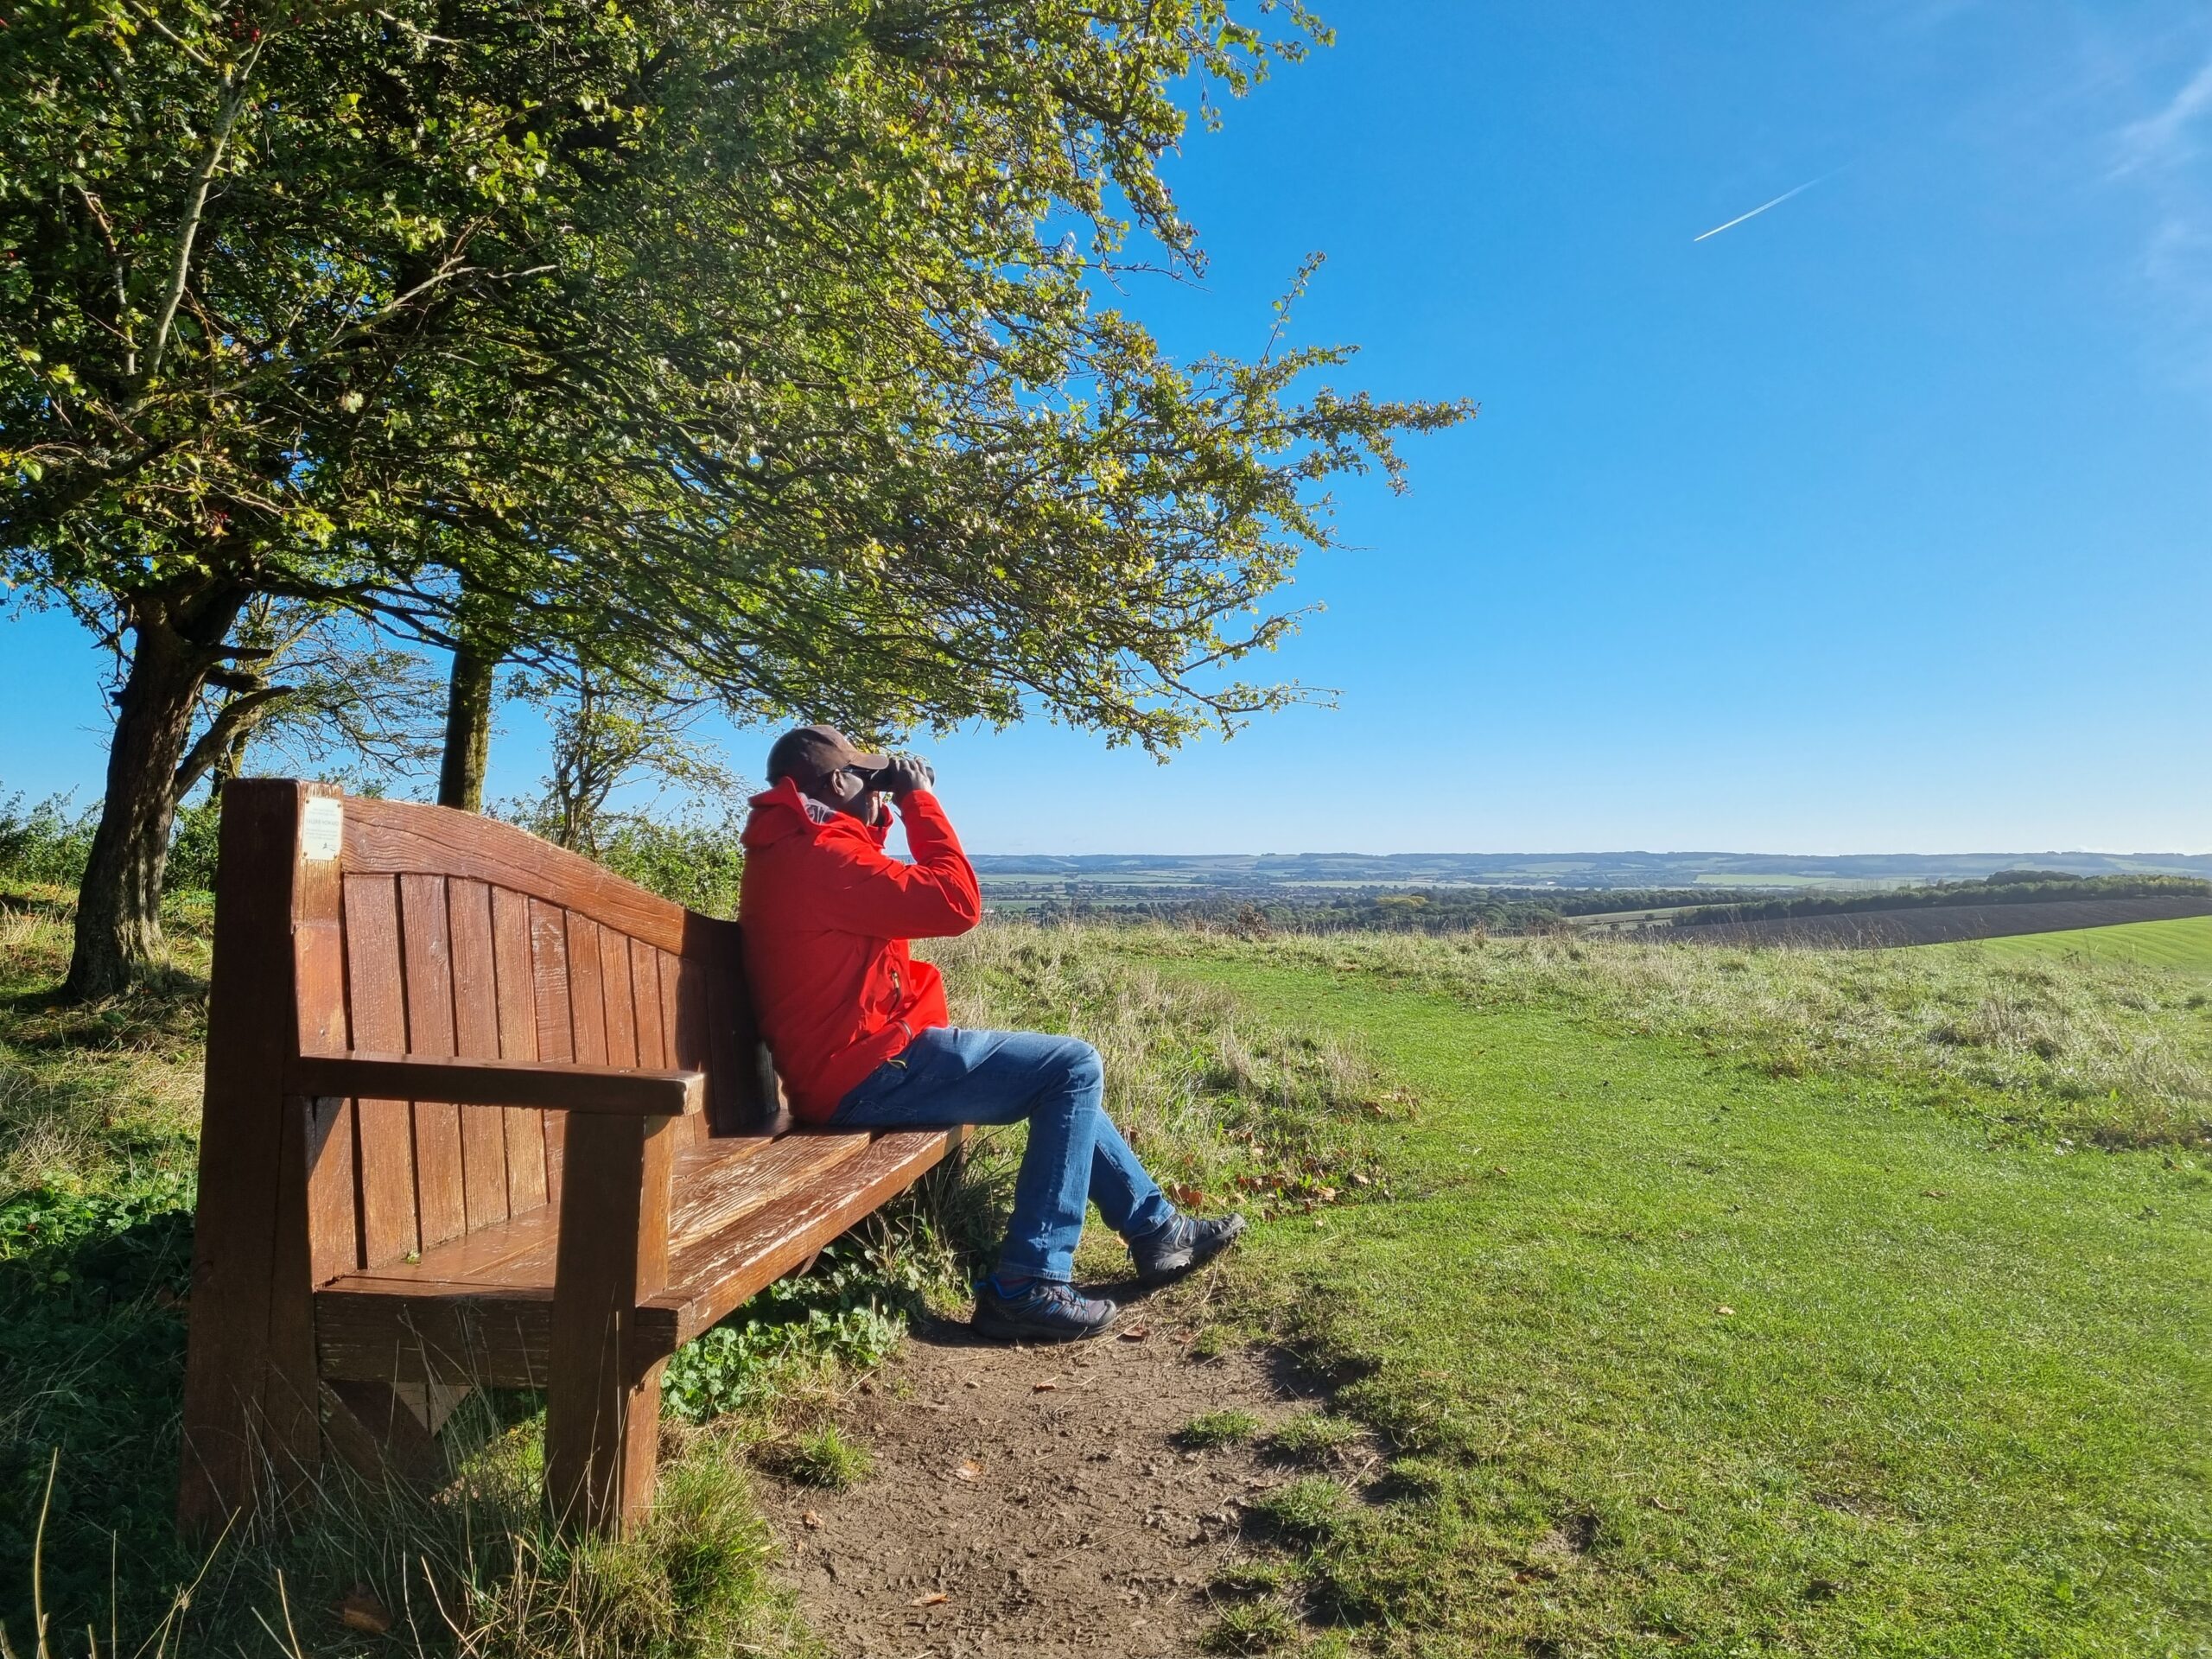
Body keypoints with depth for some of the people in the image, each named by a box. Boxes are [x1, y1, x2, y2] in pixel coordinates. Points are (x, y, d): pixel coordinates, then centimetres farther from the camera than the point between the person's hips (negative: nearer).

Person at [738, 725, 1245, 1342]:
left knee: (1061, 1073, 18)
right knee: (1075, 1066, -10)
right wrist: (918, 798, -11)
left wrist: (880, 816, 16)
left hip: (849, 1067, 11)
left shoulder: (783, 852, 15)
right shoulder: (820, 854, -19)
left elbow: (906, 893, 28)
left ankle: (1158, 1229, 26)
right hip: (871, 1071, -11)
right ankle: (1027, 1286, -10)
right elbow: (957, 902, -23)